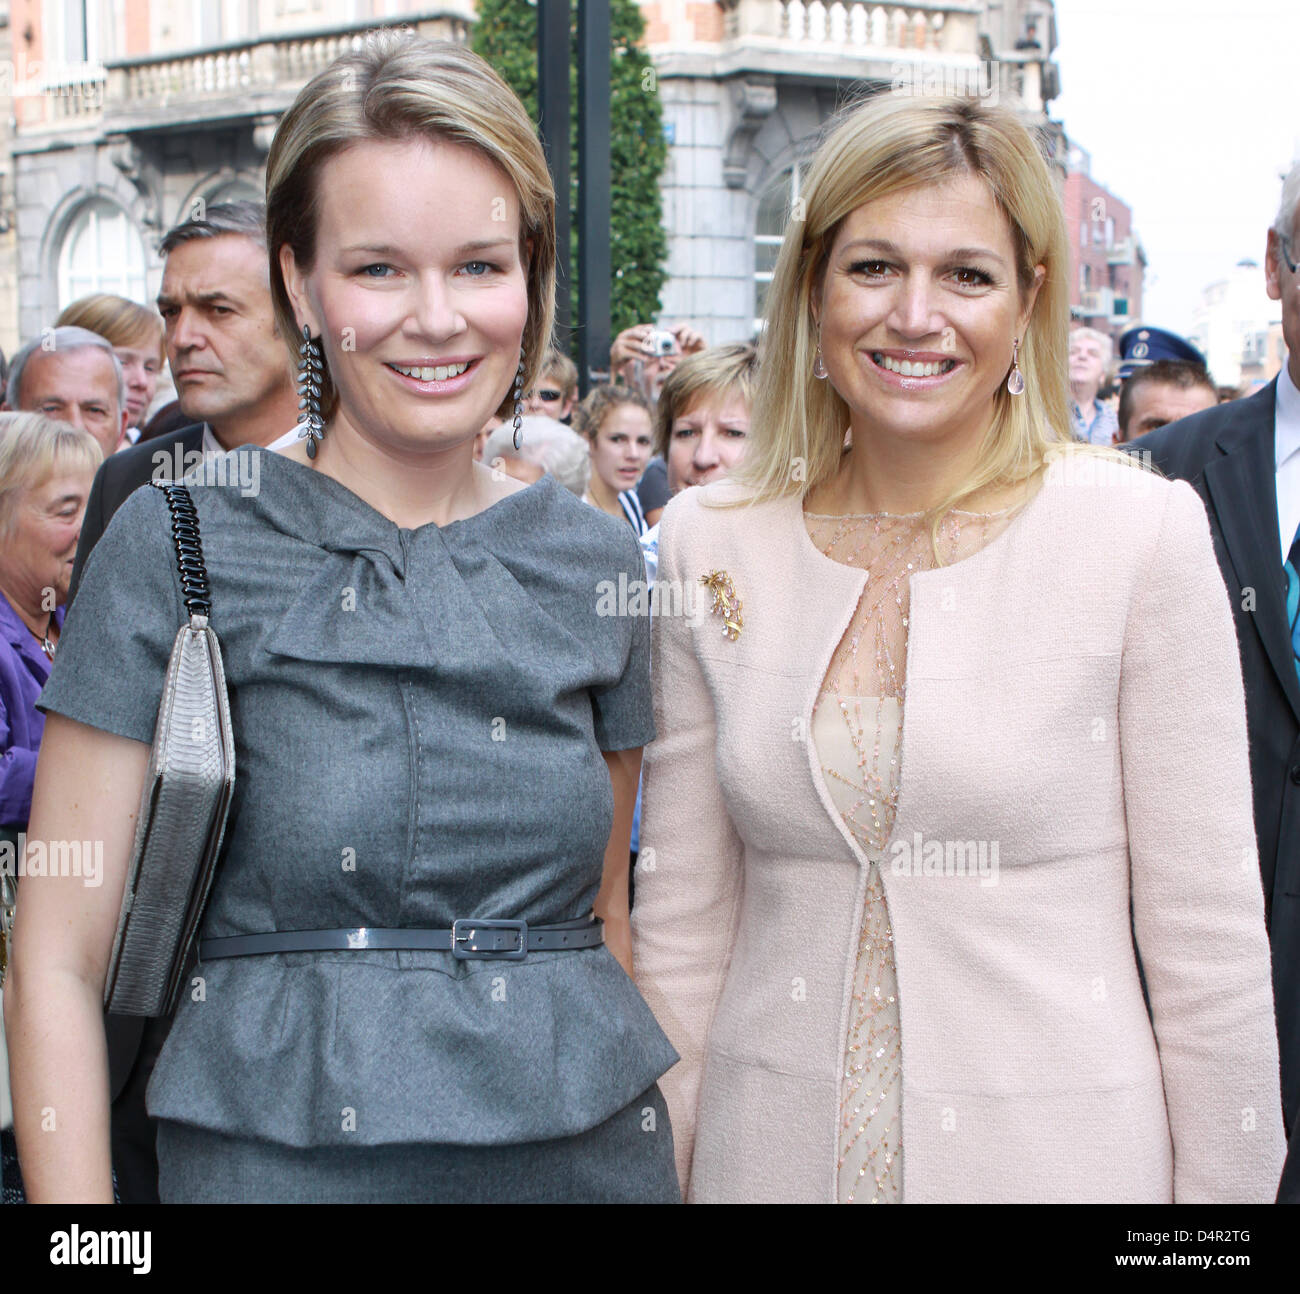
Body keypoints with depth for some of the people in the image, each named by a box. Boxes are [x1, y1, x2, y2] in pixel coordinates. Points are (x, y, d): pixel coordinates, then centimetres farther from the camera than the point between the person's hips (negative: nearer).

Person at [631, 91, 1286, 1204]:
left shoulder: (1143, 533, -10)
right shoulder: (709, 545, -1)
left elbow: (1208, 939, -6)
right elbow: (683, 916, 4)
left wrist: (1224, 1184, -6)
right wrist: (654, 1168, 4)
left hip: (1060, 1152, -2)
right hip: (770, 1150, 3)